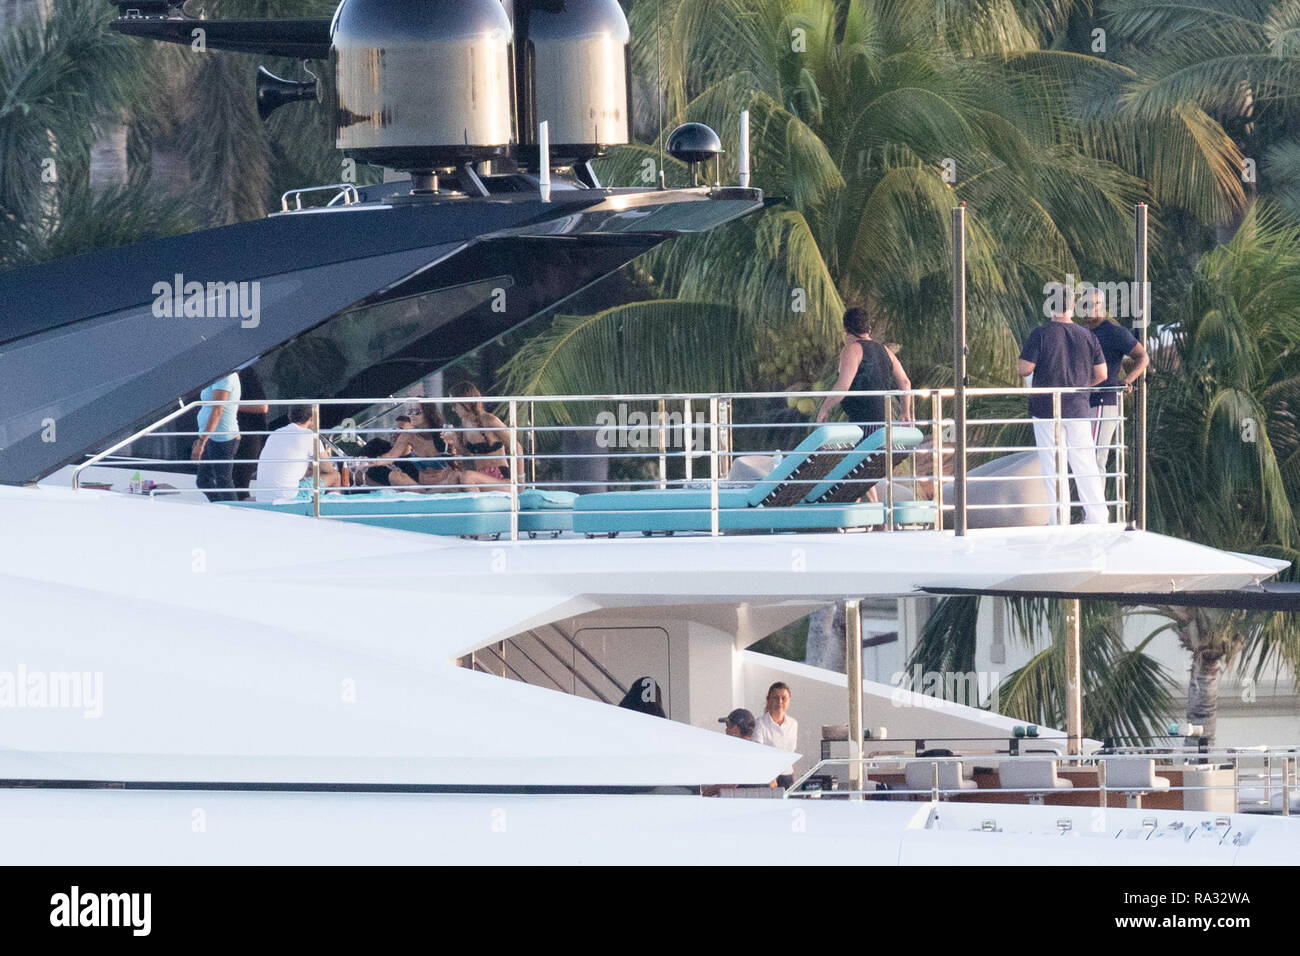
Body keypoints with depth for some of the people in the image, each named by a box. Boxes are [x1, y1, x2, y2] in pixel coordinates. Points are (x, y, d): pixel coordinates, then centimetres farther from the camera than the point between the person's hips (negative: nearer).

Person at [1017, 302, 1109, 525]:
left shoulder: (1040, 335, -9)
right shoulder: (1087, 337, 1)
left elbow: (1024, 369, -11)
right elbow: (1101, 374, 4)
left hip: (1046, 408, -3)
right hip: (1078, 408, 3)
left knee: (1052, 467, 2)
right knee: (1085, 465, 7)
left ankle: (1058, 520, 1)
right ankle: (1097, 517, 7)